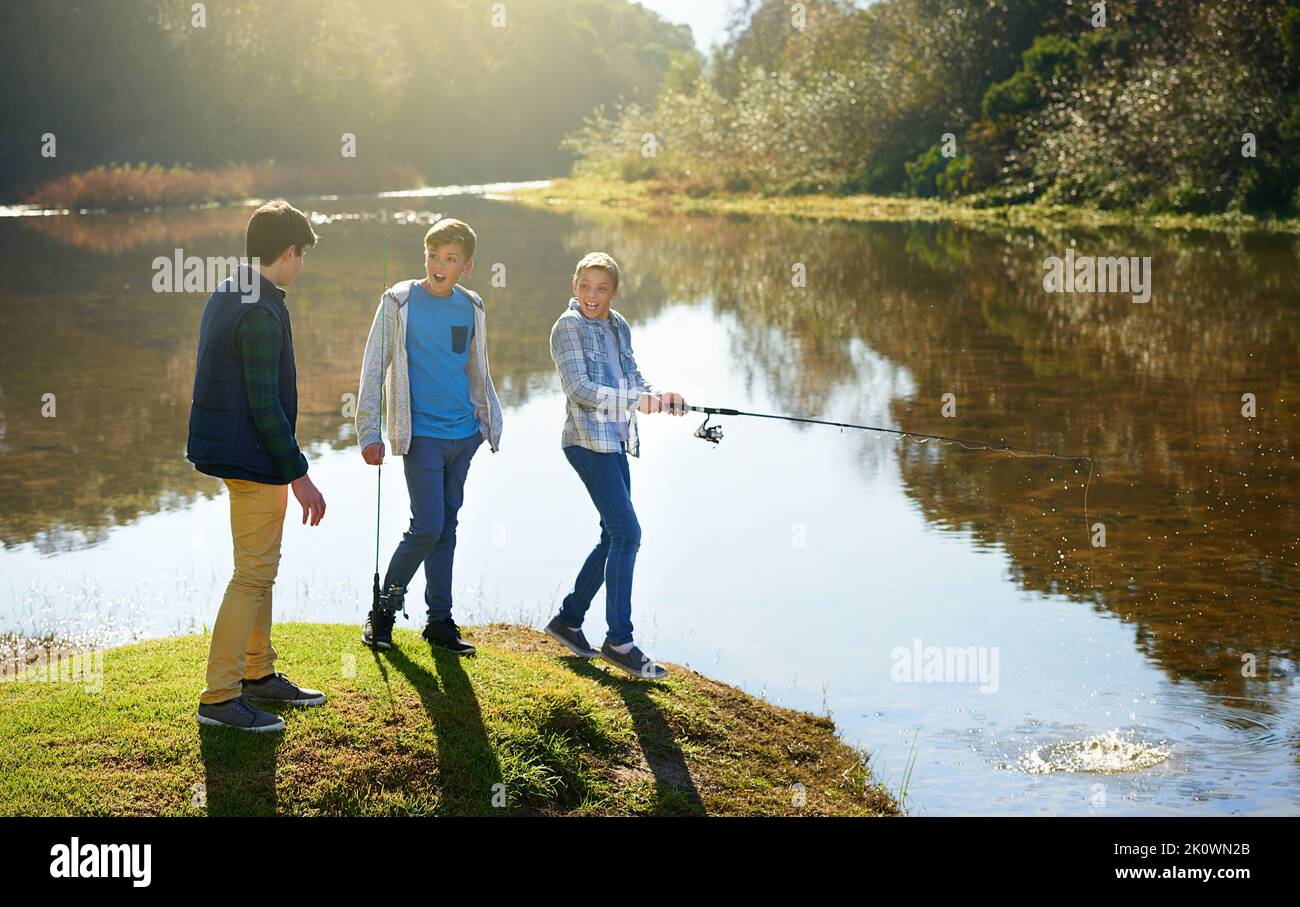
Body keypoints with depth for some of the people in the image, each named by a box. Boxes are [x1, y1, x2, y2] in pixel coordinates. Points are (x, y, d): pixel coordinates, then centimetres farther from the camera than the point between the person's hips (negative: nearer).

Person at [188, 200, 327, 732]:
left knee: (260, 567, 19)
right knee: (254, 574, -5)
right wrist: (299, 475, -18)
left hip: (228, 447, 10)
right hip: (255, 458, -10)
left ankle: (258, 672, 31)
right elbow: (266, 404, -23)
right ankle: (219, 698, -1)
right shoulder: (261, 313, -20)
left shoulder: (224, 297, 11)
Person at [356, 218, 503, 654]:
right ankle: (384, 610, 7)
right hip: (422, 435, -5)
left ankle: (440, 619, 18)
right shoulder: (400, 302, -6)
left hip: (463, 434, 5)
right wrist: (369, 433, -10)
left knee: (446, 527, 10)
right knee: (428, 527, -10)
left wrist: (491, 423, 19)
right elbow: (374, 368, -6)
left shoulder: (471, 308, 8)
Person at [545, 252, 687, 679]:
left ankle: (568, 619, 25)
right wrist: (635, 400, -24)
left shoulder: (619, 327, 16)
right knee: (626, 533, -14)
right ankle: (619, 640, -10)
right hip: (589, 441, -8)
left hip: (616, 443, 8)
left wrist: (658, 397, -8)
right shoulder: (568, 327, -7)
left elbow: (633, 378, 14)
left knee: (615, 537, 12)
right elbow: (579, 389, -16)